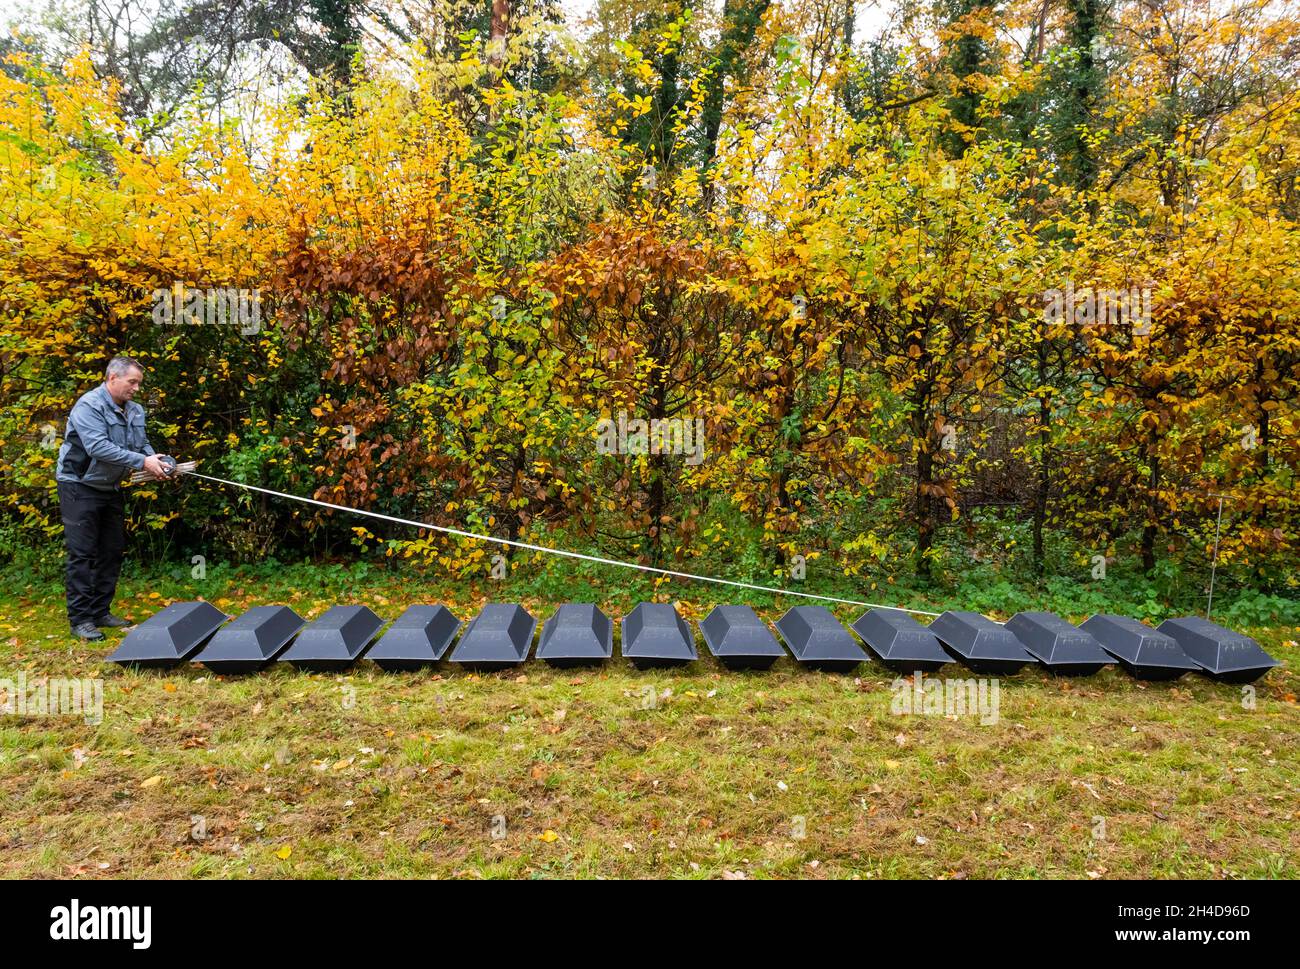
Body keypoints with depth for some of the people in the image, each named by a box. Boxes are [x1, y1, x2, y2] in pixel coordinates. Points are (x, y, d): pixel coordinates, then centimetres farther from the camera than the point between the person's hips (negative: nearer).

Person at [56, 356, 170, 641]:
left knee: (112, 551, 11)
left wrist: (157, 462, -12)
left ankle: (101, 612, 21)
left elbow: (143, 444, 10)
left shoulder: (135, 411, 6)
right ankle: (80, 619, -2)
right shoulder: (88, 406, -19)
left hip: (111, 489, 8)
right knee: (82, 553, -7)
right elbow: (98, 447, -30)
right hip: (80, 487, -8)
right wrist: (141, 462, -31)